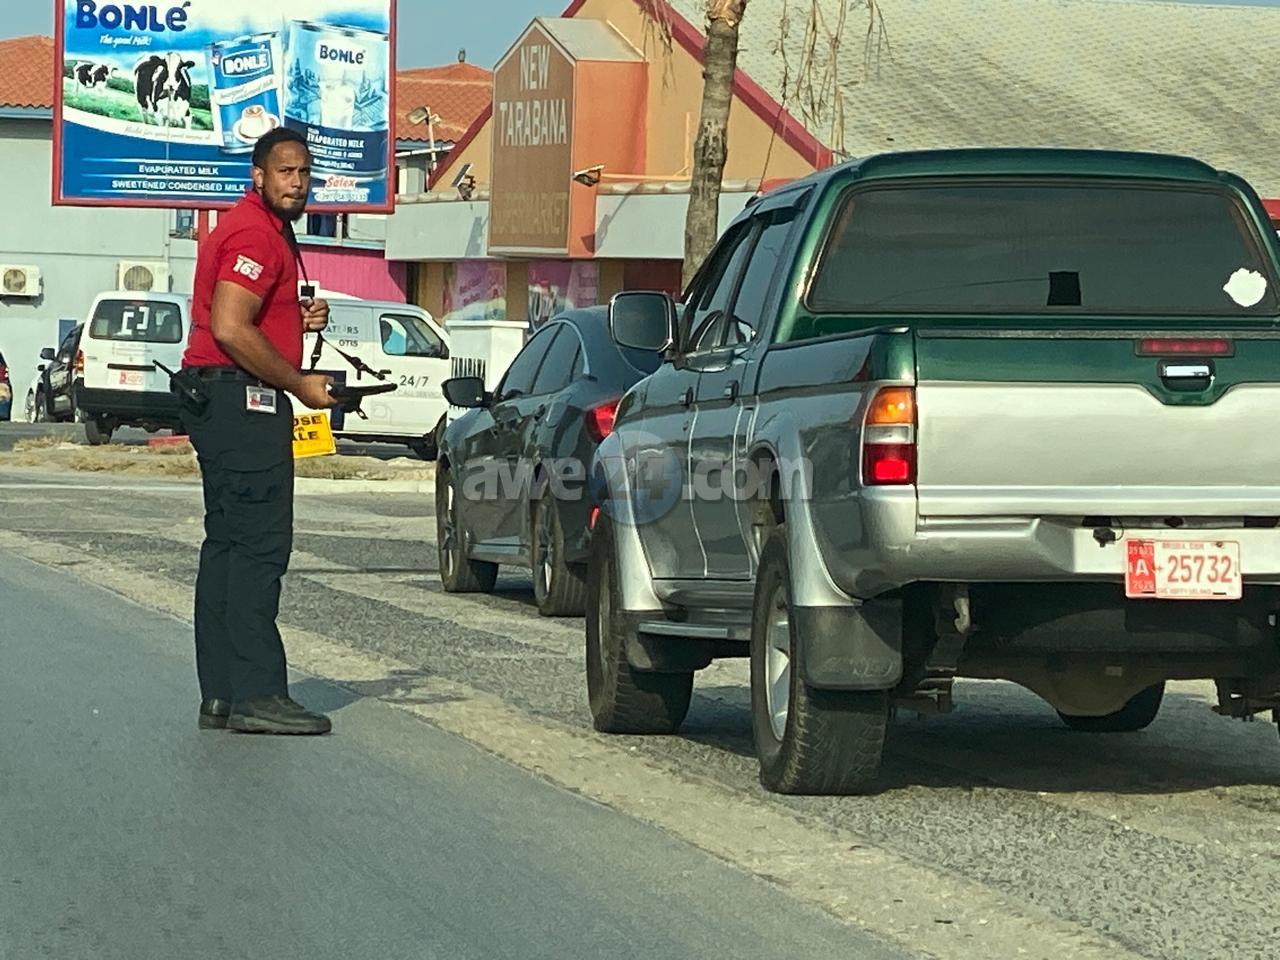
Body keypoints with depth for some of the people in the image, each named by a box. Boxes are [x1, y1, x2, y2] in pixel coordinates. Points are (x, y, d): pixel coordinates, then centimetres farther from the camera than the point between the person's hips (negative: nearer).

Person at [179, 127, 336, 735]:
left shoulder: (268, 230, 20)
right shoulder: (256, 233, -13)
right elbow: (230, 328, -23)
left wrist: (300, 318, 10)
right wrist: (301, 384, -15)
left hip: (222, 403, 11)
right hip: (241, 399, -11)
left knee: (228, 543, 10)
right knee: (260, 543, -12)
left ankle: (220, 695, 12)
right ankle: (257, 694, -15)